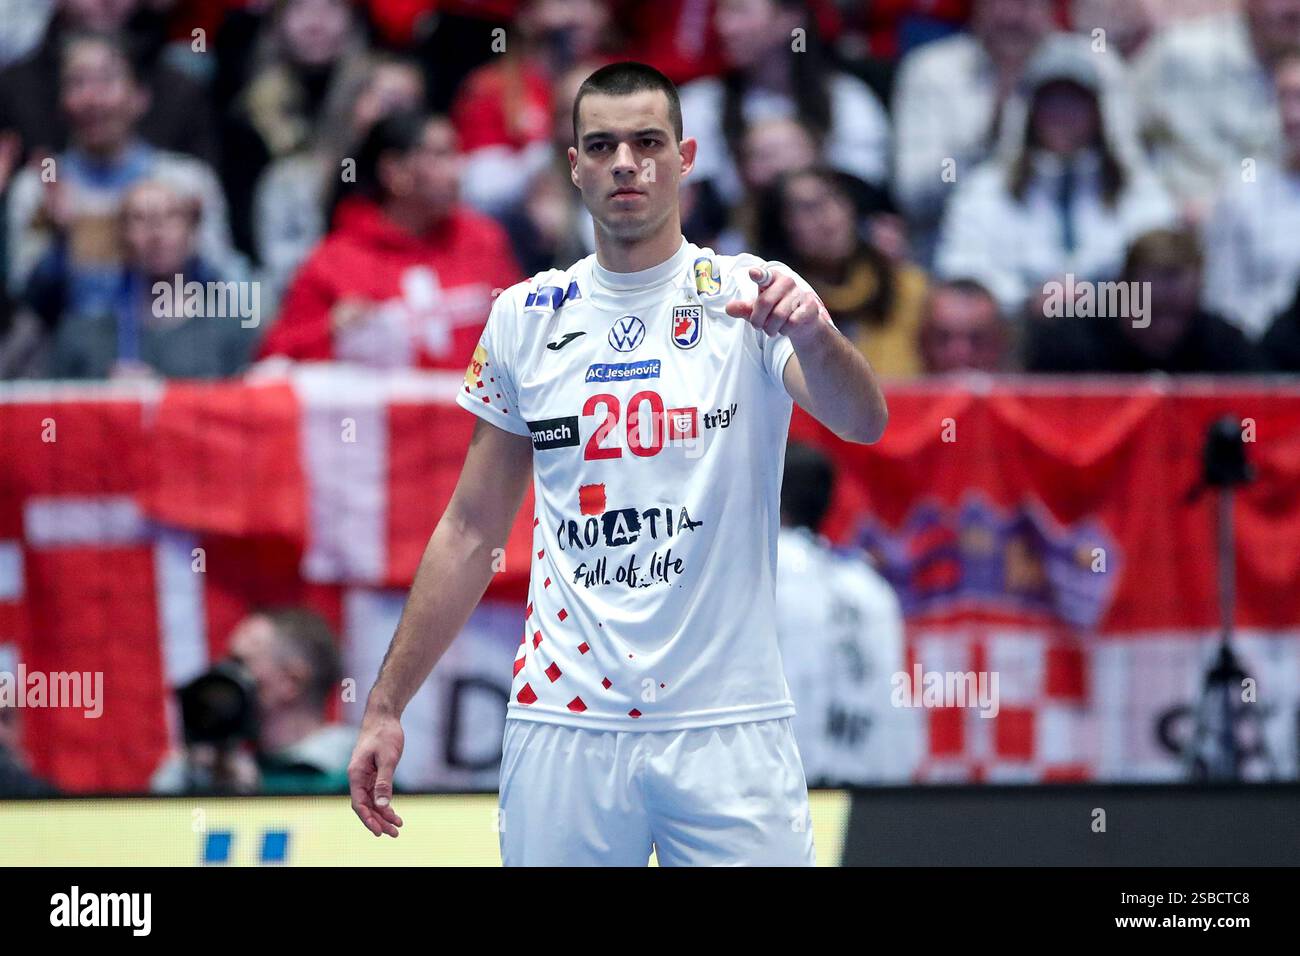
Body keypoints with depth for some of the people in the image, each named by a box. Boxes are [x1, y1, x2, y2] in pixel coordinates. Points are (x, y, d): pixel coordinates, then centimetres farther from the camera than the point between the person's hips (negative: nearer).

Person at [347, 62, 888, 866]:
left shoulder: (749, 297, -2)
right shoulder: (525, 318, 7)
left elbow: (863, 422, -19)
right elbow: (472, 530, 12)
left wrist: (813, 338, -41)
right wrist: (385, 707, 7)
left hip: (727, 726, -2)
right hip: (562, 729, 2)